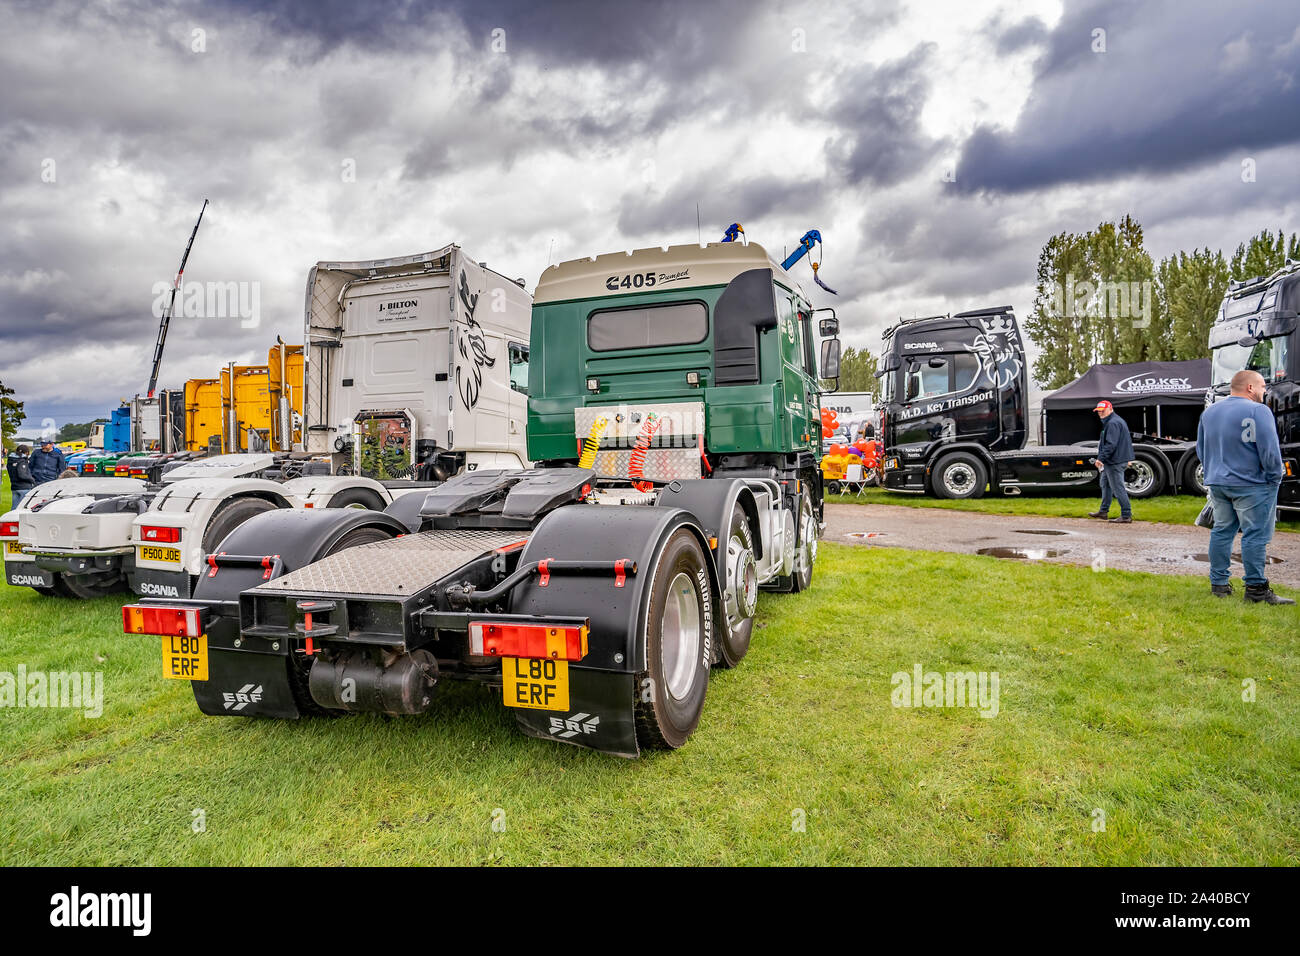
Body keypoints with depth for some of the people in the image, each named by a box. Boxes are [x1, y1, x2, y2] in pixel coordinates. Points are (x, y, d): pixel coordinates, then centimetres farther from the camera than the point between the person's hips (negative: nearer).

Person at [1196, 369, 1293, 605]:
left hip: (1217, 483, 7)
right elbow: (1270, 450, -16)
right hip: (1251, 484, -7)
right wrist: (1274, 478, -5)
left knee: (1222, 531, 12)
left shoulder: (1209, 412, 11)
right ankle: (1256, 588, -3)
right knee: (1255, 535, -4)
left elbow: (1201, 449, 19)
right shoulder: (1257, 411, -13)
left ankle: (1219, 583, 15)